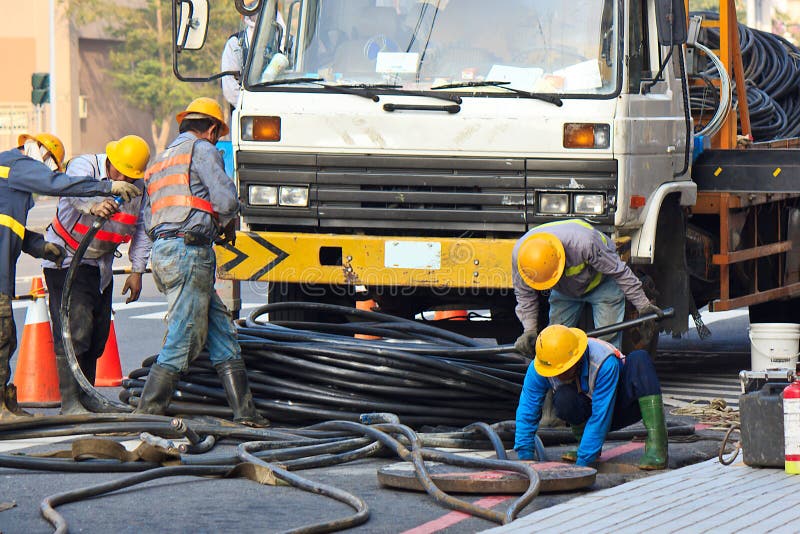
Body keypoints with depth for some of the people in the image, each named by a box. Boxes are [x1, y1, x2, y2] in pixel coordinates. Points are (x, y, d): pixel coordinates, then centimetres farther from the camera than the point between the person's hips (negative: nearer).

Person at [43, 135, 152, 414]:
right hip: (66, 260, -6)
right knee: (74, 331, -16)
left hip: (101, 266, 7)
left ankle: (85, 398, 19)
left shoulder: (139, 187, -1)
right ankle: (69, 402, -16)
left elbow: (141, 230, 8)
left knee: (97, 336, 8)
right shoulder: (84, 166, -20)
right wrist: (94, 205, -65)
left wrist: (137, 271, 3)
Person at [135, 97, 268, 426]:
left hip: (161, 250, 9)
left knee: (221, 331, 9)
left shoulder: (159, 161, 26)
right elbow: (226, 198, -10)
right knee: (182, 341, -8)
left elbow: (148, 219, 19)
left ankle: (244, 411, 5)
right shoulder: (202, 150, 0)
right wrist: (227, 223, 10)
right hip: (190, 250, -9)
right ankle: (147, 415, -9)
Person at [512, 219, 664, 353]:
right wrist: (529, 329, -18)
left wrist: (643, 304, -22)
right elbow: (524, 294, -10)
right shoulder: (519, 253, -31)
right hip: (563, 292, 4)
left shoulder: (584, 244, -44)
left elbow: (619, 271, -29)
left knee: (608, 338, -12)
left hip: (601, 284, -4)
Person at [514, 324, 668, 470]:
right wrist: (525, 458, -18)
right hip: (585, 410, 2)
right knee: (564, 399, -35)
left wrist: (582, 462, -35)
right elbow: (527, 412, -14)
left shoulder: (605, 362, -35)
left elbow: (601, 416, -34)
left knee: (639, 359, -32)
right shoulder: (538, 369, -24)